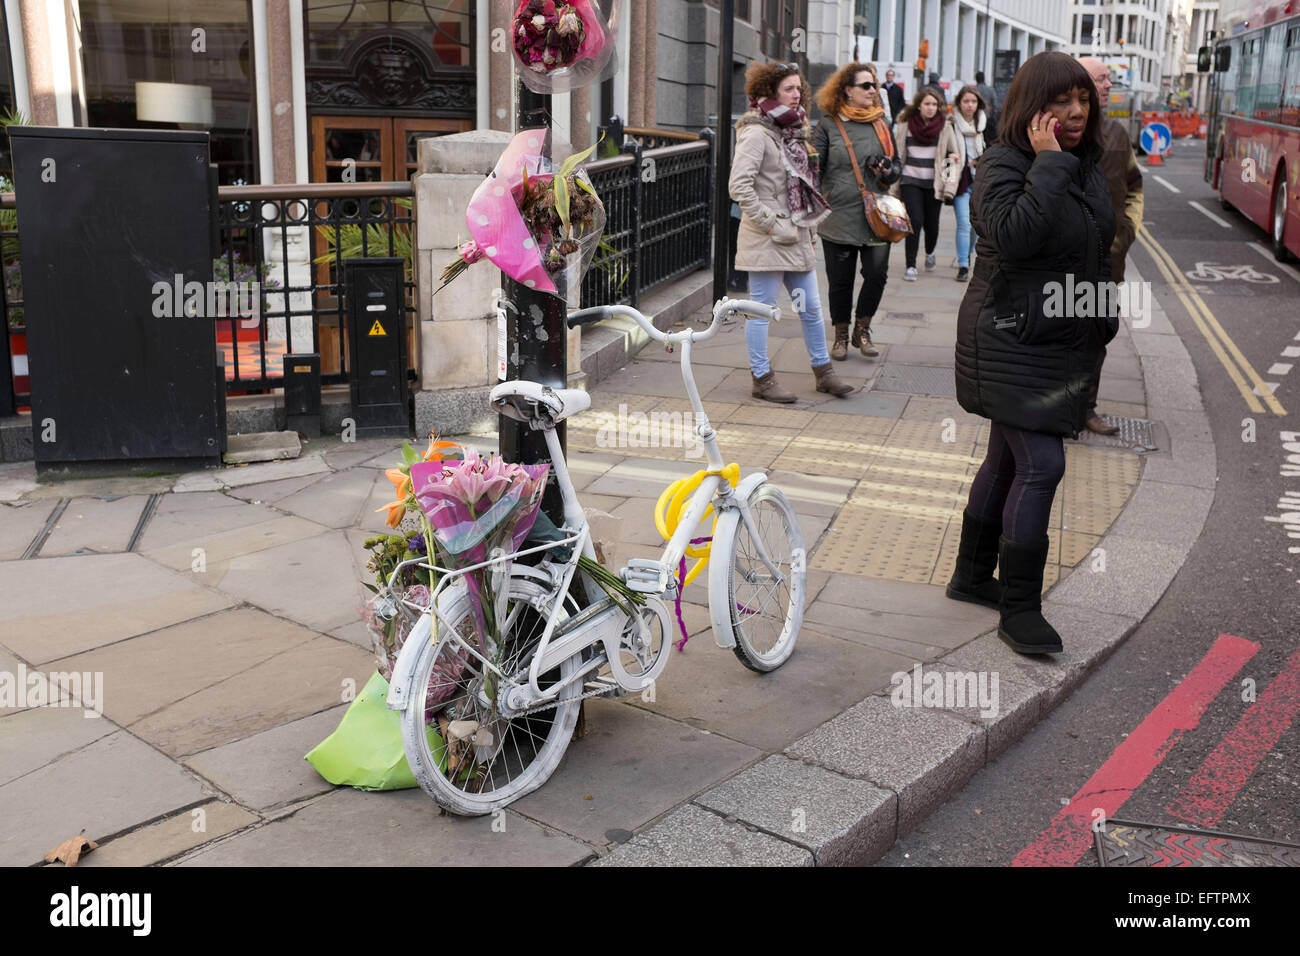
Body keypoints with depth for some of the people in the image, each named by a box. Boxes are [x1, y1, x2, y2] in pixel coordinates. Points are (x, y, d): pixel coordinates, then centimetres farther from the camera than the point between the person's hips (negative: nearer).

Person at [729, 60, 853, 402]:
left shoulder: (791, 130, 15)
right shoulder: (757, 133, -12)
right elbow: (739, 185, -20)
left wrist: (807, 227, 16)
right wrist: (770, 223, -17)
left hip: (795, 236, 9)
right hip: (766, 240, -8)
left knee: (811, 307, 13)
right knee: (763, 310, 2)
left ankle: (823, 371, 25)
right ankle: (762, 379, 12)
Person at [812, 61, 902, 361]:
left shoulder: (880, 123, 11)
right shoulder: (828, 125, 1)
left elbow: (897, 164, 18)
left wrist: (889, 170, -4)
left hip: (876, 215, 2)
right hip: (839, 216, -2)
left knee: (877, 273, -8)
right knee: (840, 280, 5)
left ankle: (862, 329, 14)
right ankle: (840, 336, 23)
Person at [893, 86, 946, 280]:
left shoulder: (944, 125, 0)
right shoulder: (905, 123, 0)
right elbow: (896, 154, 6)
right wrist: (894, 183, 5)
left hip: (934, 182, 1)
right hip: (911, 180, -1)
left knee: (932, 223, 4)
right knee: (915, 221, -13)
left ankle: (929, 253, 37)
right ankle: (910, 265, -4)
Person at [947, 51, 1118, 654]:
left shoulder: (1087, 165, 12)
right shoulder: (1003, 164, -13)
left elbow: (1097, 253, 23)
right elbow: (1014, 235, -32)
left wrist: (1101, 324, 22)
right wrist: (1048, 164, -25)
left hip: (1062, 340, 9)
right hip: (1010, 340, -9)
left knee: (1007, 459, 16)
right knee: (1041, 466, -13)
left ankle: (973, 577, 29)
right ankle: (1018, 610, -4)